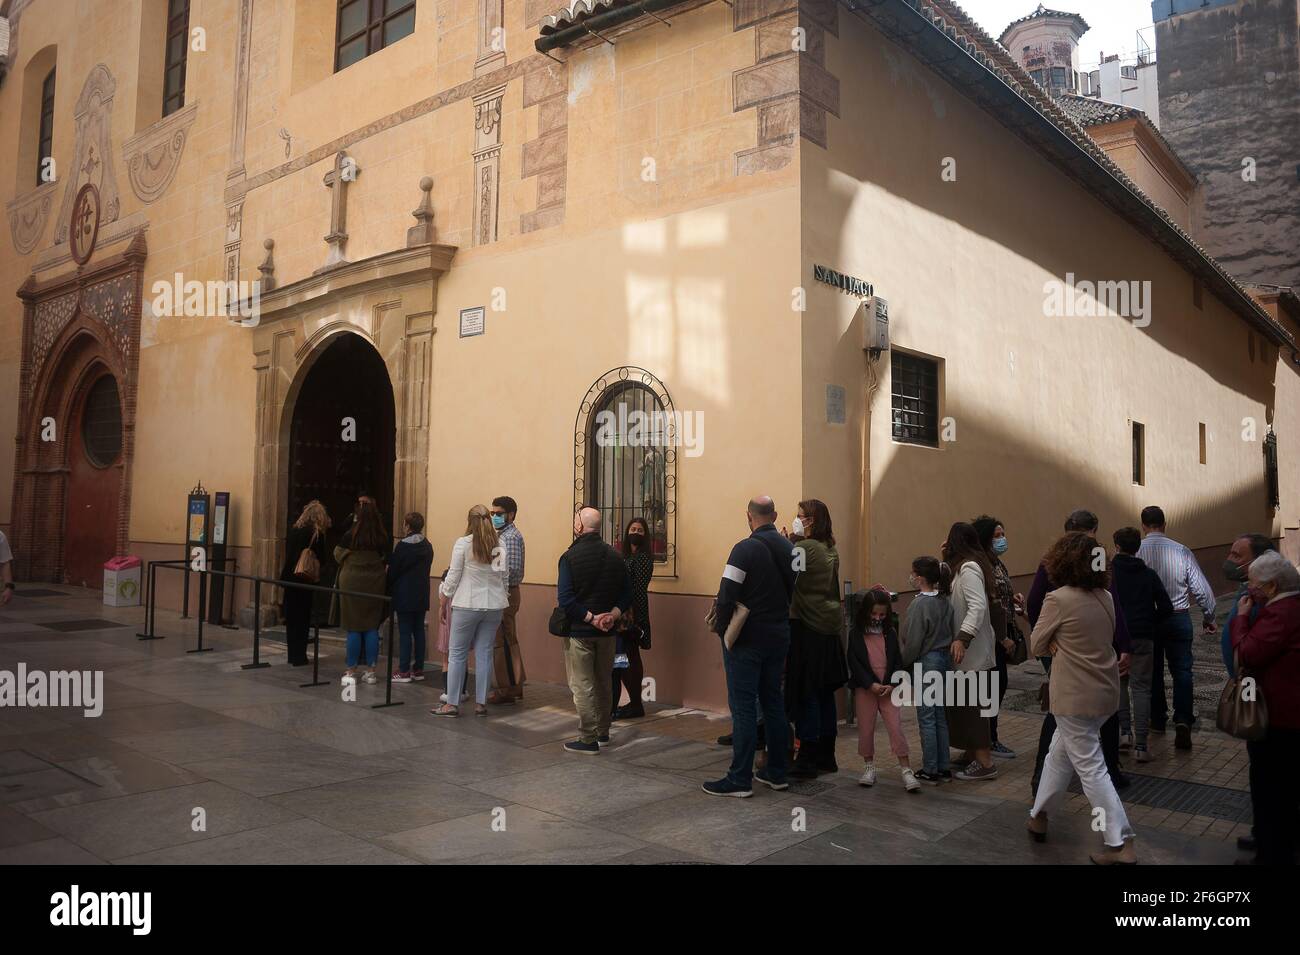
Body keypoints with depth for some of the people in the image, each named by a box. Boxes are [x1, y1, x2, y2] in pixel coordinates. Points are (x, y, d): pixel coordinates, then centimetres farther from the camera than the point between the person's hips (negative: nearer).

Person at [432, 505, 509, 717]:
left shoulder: (463, 543, -8)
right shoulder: (499, 547, 4)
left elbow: (454, 574, -4)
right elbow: (505, 576, 8)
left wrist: (445, 595, 10)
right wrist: (504, 596, 21)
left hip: (467, 604, -4)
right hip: (494, 605, 4)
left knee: (457, 653, 5)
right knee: (484, 653, 8)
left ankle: (452, 703, 7)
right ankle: (481, 703, 12)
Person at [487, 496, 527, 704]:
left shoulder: (511, 536, -14)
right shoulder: (502, 535, 17)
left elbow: (513, 568, -22)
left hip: (506, 593, -11)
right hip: (503, 593, 11)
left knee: (502, 642, -6)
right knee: (509, 641, 15)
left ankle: (506, 689, 0)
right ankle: (515, 686, 23)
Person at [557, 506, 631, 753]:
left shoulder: (570, 557, -13)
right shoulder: (614, 556, 4)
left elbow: (565, 599, -20)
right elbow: (627, 594, 1)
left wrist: (591, 618, -15)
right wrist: (613, 614, -9)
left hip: (579, 631, -5)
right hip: (607, 632, 6)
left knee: (582, 686, 2)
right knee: (603, 684, 19)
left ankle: (588, 740, 4)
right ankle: (603, 731, 31)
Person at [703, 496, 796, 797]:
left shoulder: (745, 549, -15)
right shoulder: (789, 549, 5)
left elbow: (727, 596, -19)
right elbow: (792, 591, 10)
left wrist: (720, 627, -6)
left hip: (746, 639, -7)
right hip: (779, 637, 7)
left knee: (743, 707, -2)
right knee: (773, 703, 15)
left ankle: (740, 779, 1)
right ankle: (776, 772, 23)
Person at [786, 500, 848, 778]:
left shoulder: (803, 548, -15)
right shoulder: (830, 550, 12)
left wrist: (791, 539, -9)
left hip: (807, 629, -8)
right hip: (829, 628, 8)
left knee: (805, 695, -2)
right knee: (824, 693, 14)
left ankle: (807, 760, 3)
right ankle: (826, 756, 23)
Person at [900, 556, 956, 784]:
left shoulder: (920, 604, -18)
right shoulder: (945, 600, 4)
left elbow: (913, 643, -17)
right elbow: (953, 633, 9)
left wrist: (901, 664, -4)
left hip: (925, 663, -8)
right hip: (943, 660, 8)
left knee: (926, 718, 1)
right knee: (939, 716, 14)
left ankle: (930, 771, 8)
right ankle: (943, 768, 21)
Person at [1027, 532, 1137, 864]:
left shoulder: (1058, 599, -16)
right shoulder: (1105, 597, 5)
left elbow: (1036, 645, -7)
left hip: (1075, 696, -8)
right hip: (1105, 691, 8)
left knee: (1091, 768, 1)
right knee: (1059, 752, 21)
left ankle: (1120, 844, 3)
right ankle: (1039, 818, 32)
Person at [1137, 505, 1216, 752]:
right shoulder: (1182, 552, -6)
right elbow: (1201, 588, -2)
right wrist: (1208, 616, 13)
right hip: (1178, 618, 0)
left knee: (1153, 671, 14)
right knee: (1182, 670, 6)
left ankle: (1158, 720, 26)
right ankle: (1182, 720, -9)